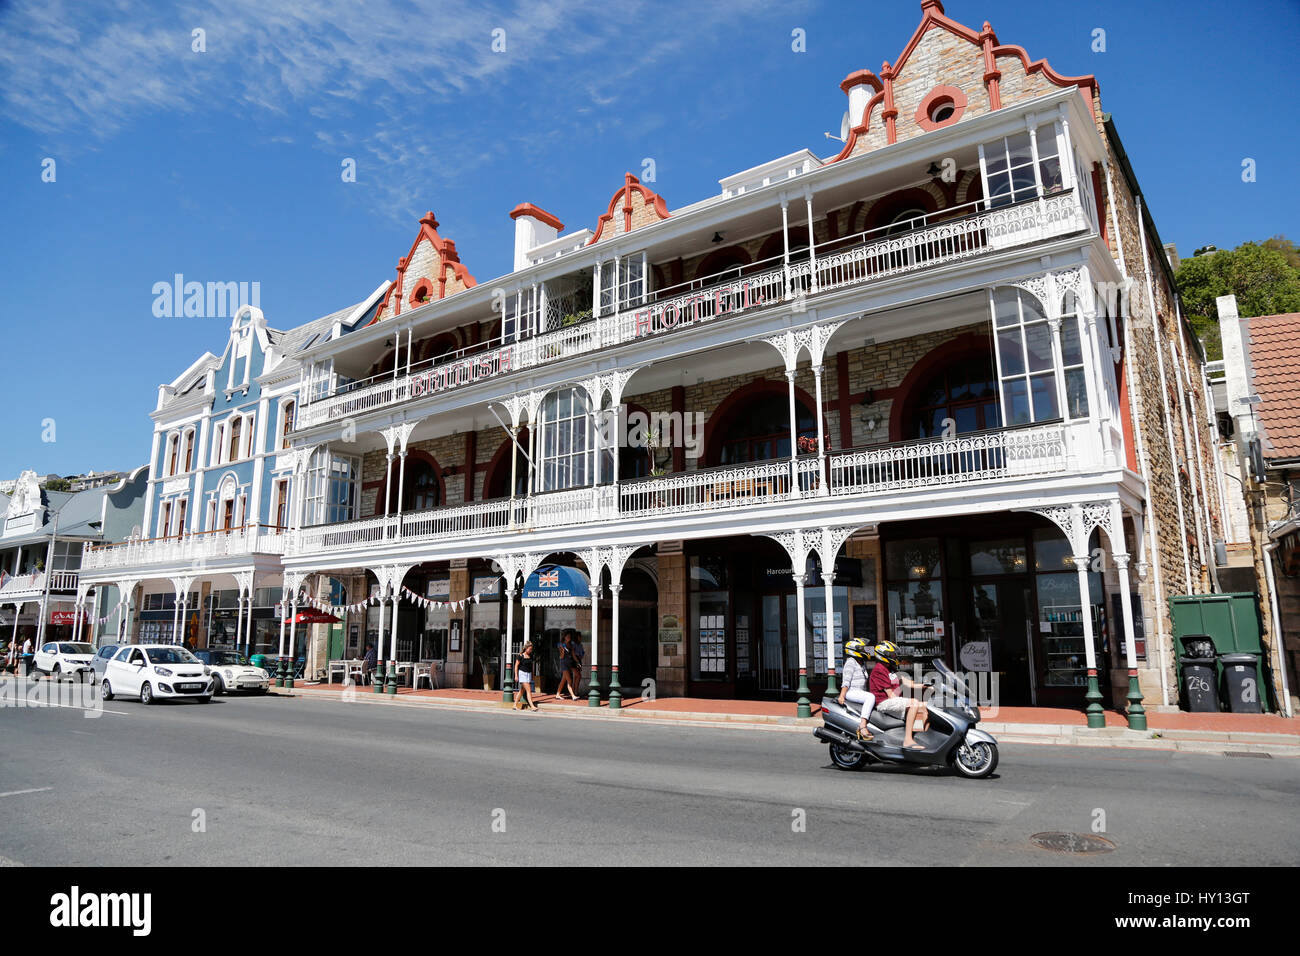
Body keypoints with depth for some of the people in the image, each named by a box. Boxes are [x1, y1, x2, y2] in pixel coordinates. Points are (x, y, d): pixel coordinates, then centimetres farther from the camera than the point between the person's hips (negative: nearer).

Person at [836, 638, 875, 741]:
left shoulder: (862, 663, 22)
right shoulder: (851, 662, -7)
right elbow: (846, 680, -16)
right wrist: (842, 695, -25)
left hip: (860, 692, 10)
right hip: (851, 692, -10)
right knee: (871, 697, -33)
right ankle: (862, 726, -42)